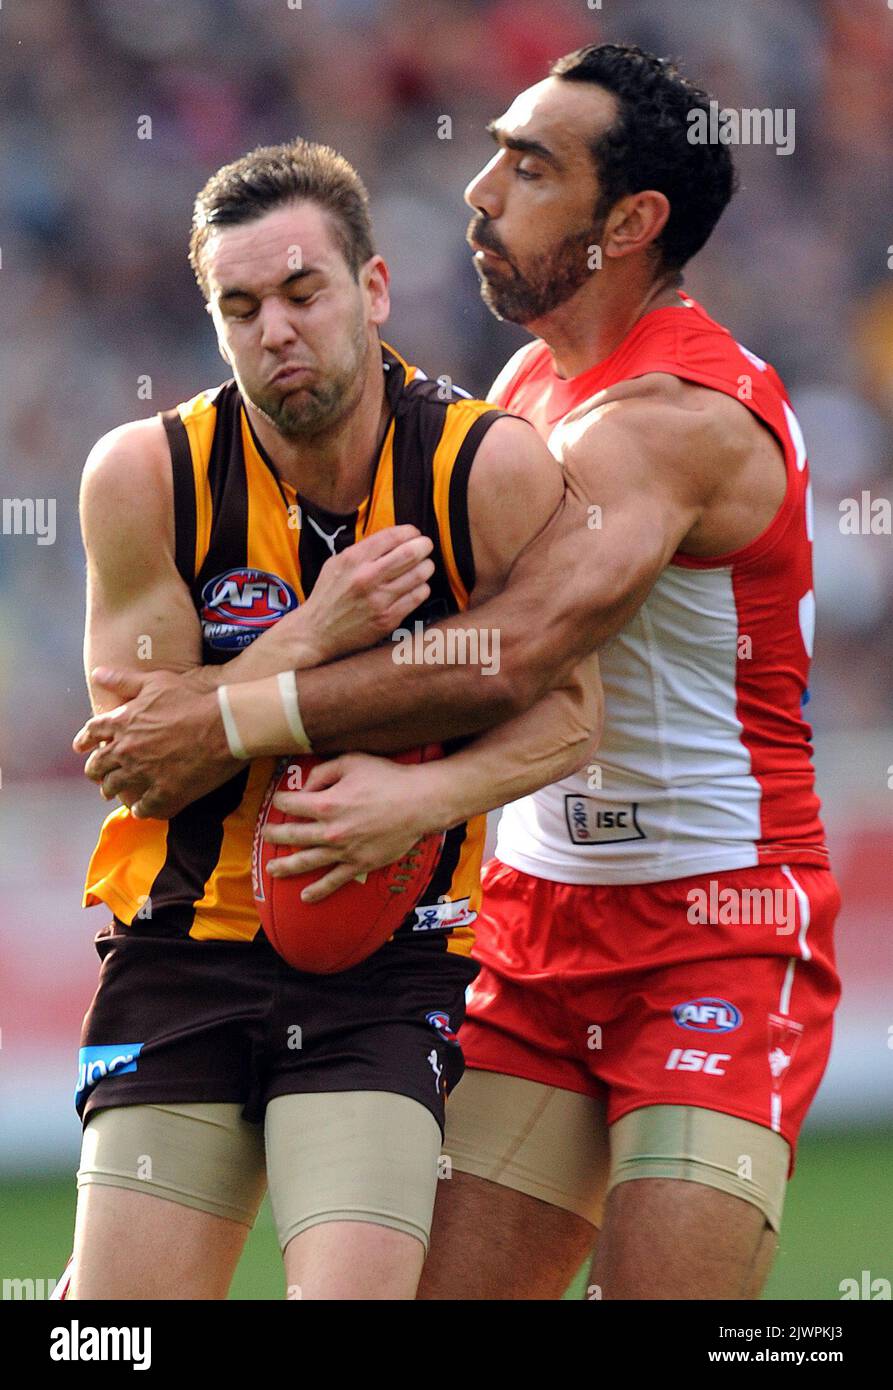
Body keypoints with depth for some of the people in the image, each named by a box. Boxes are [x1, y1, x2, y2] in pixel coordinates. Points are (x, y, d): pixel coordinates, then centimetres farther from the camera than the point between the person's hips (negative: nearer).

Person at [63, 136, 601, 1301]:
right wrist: (316, 635, -20)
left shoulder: (490, 471, -8)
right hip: (181, 950, 1)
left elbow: (568, 712, -3)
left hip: (389, 969, -1)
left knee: (350, 1293, -18)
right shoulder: (147, 476, -6)